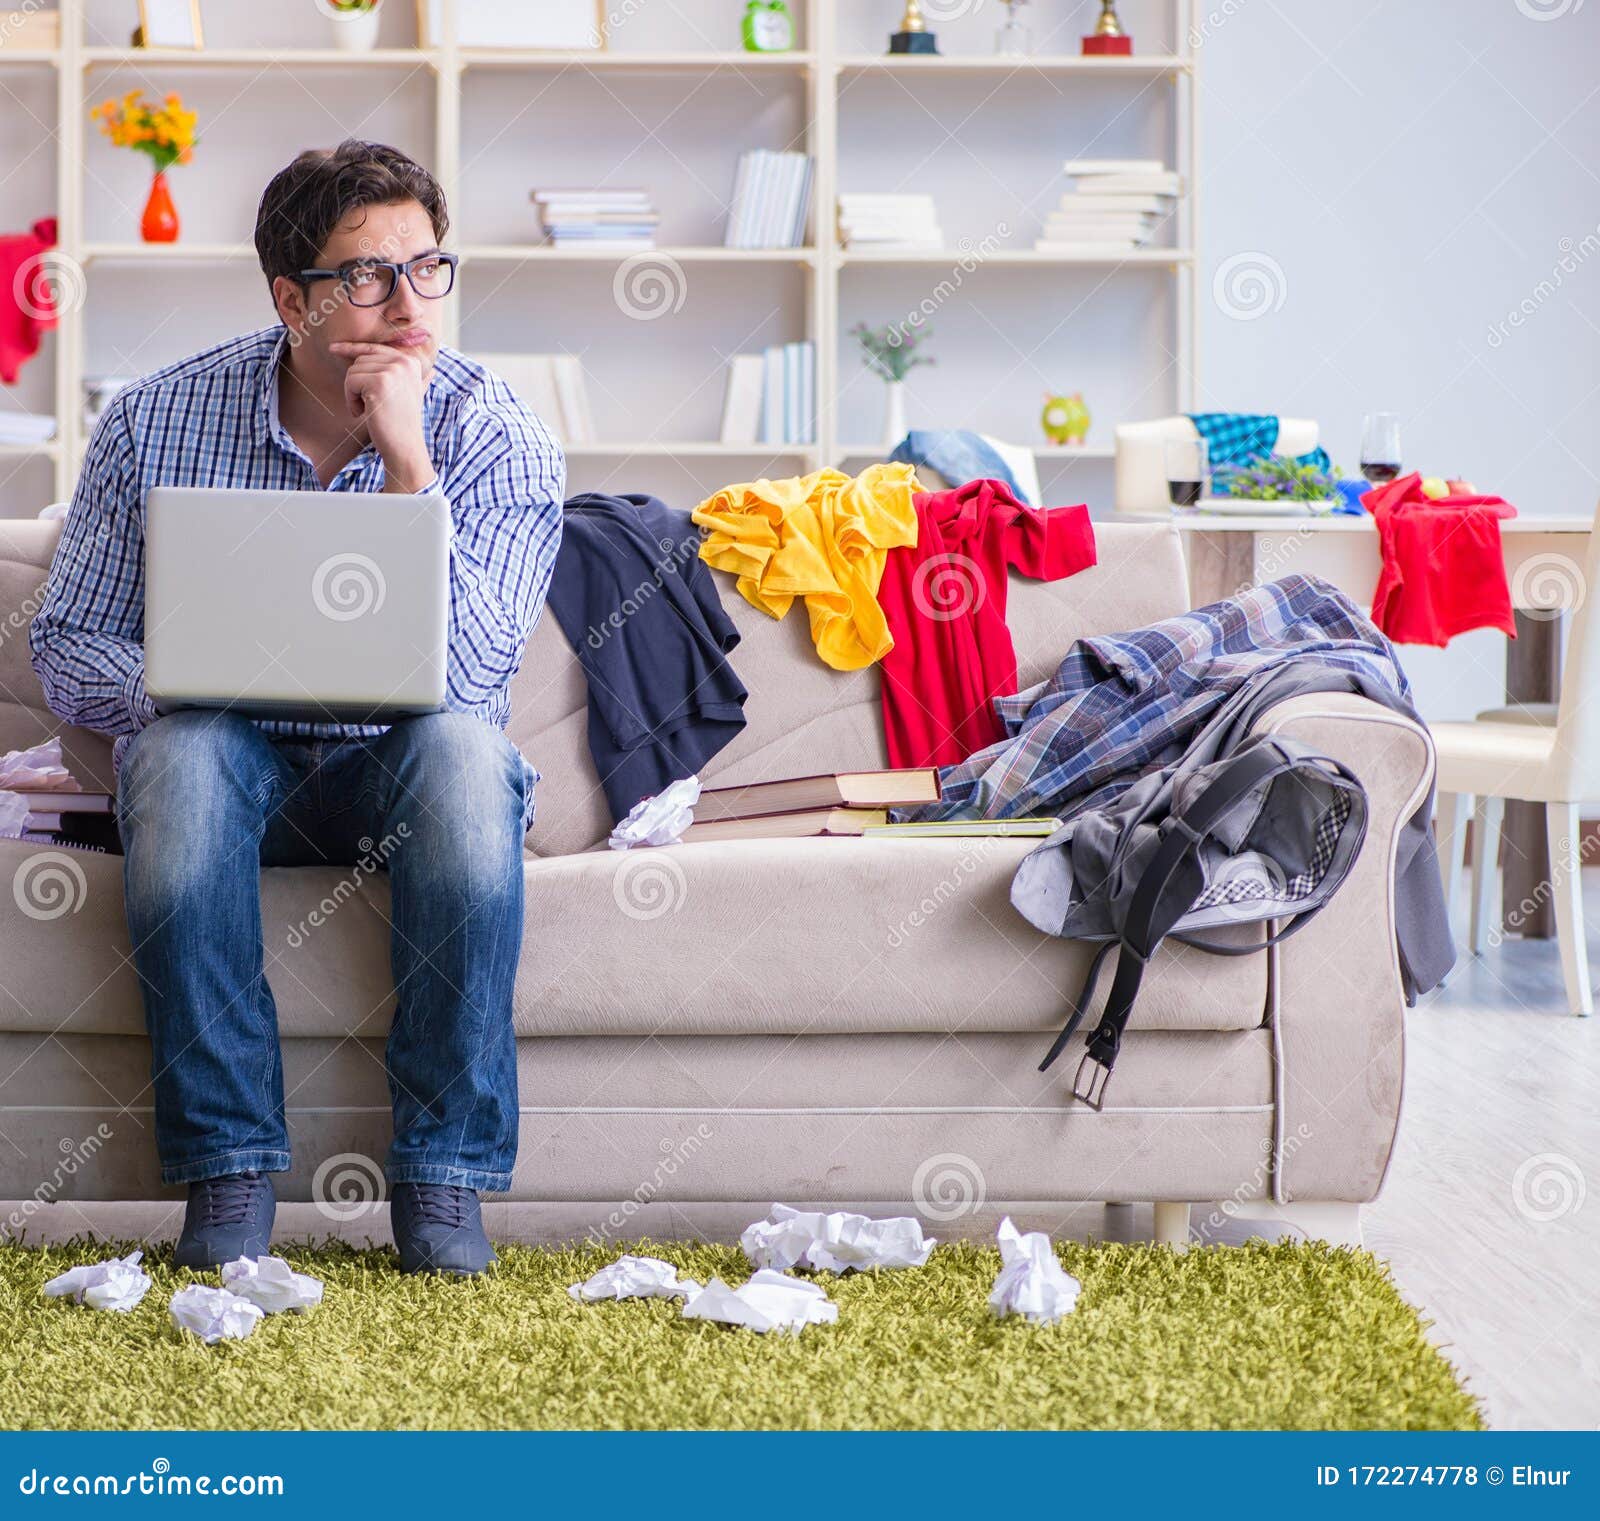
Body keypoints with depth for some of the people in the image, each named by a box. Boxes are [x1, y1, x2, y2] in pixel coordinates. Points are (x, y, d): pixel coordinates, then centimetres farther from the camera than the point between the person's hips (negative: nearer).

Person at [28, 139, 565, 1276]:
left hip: (400, 770, 0)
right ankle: (229, 1169, -26)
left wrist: (403, 455, -27)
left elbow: (470, 678, -22)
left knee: (464, 749, -35)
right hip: (232, 771, 1)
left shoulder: (498, 437, -9)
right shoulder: (157, 422, -5)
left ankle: (445, 1173, -26)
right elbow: (65, 647, 1)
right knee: (183, 748, -35)